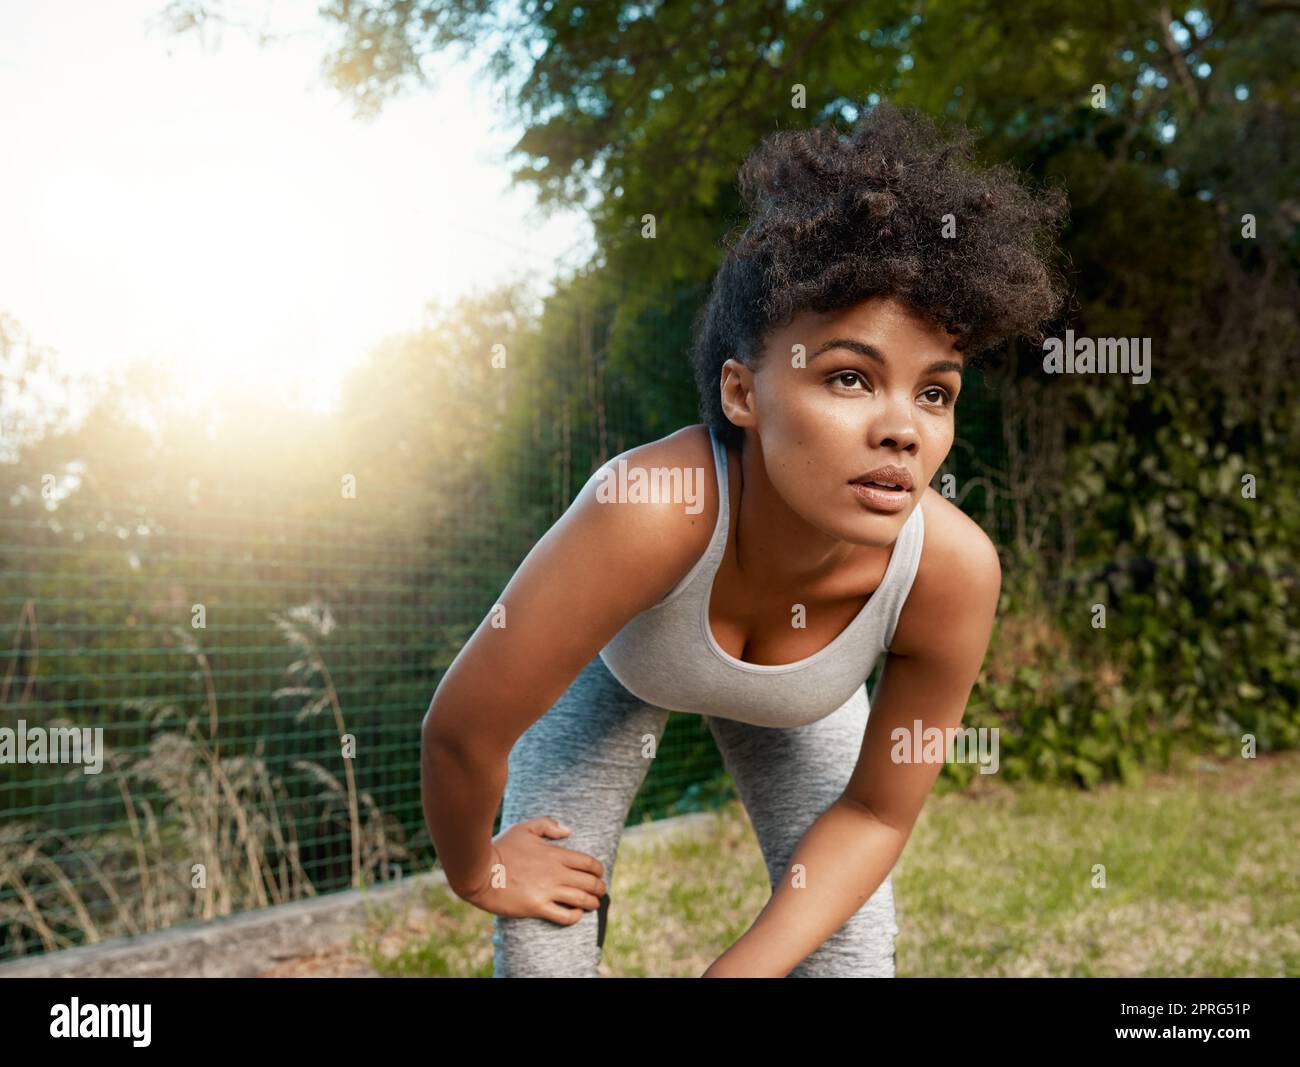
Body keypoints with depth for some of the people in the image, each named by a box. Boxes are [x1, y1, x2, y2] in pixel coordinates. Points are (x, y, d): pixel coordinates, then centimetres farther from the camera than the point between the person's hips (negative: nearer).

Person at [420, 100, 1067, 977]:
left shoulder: (951, 569, -37)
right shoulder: (648, 510, -47)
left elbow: (877, 812, -21)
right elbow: (462, 730, -34)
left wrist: (741, 969, -24)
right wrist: (475, 868, -16)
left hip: (796, 697, 2)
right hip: (614, 661, -1)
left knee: (855, 949, -5)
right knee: (542, 940, -7)